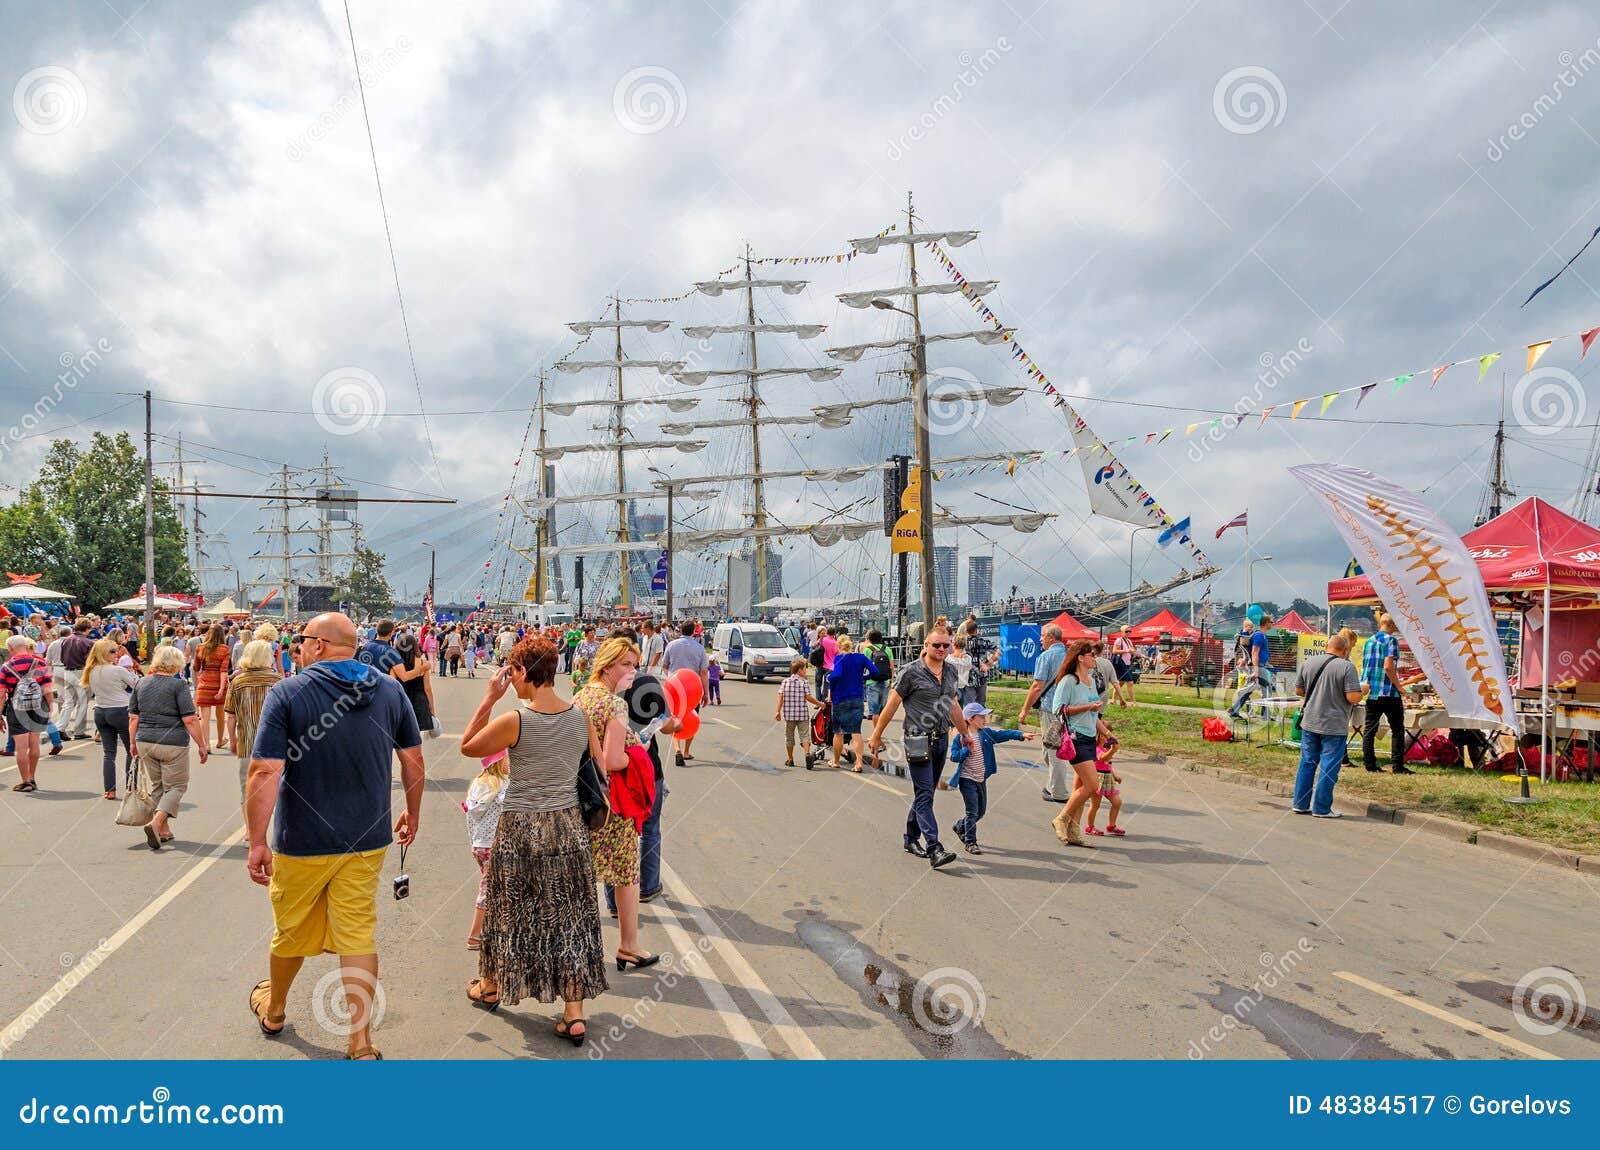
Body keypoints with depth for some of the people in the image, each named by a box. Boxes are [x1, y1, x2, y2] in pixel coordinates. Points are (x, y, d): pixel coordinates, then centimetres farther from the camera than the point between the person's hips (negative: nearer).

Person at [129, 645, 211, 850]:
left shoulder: (141, 683, 7)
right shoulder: (178, 685, -9)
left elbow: (133, 718, 9)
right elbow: (190, 720, -13)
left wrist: (133, 743, 19)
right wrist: (202, 746, -6)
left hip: (145, 741, 6)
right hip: (172, 744, -6)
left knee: (156, 786, 17)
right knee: (177, 786, 5)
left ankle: (164, 830, 20)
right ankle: (156, 822, -14)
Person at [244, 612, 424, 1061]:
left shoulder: (287, 693, -13)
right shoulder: (390, 690, -2)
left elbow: (265, 773, -19)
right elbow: (413, 759, 5)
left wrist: (256, 842, -13)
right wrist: (412, 813, 19)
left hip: (302, 842, -2)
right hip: (367, 839, 2)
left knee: (291, 933, 19)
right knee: (359, 935, 7)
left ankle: (273, 1010, 44)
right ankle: (361, 1043, 9)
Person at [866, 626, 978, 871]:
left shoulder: (950, 672, 9)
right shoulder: (911, 672, -10)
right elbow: (892, 704, -5)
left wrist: (965, 734, 29)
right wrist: (876, 736, -1)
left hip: (941, 739, 7)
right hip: (918, 740, -6)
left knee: (924, 793, 14)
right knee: (924, 795, -9)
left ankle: (911, 838, 29)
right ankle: (935, 850, -16)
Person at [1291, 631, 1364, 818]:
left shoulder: (1308, 663, 3)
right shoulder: (1347, 667, -12)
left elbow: (1298, 690, 11)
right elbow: (1353, 698, -17)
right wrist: (1362, 690, 3)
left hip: (1310, 723, 5)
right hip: (1334, 726, -5)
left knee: (1307, 763, 14)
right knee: (1329, 768, 3)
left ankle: (1301, 804, 18)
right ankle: (1322, 808, 7)